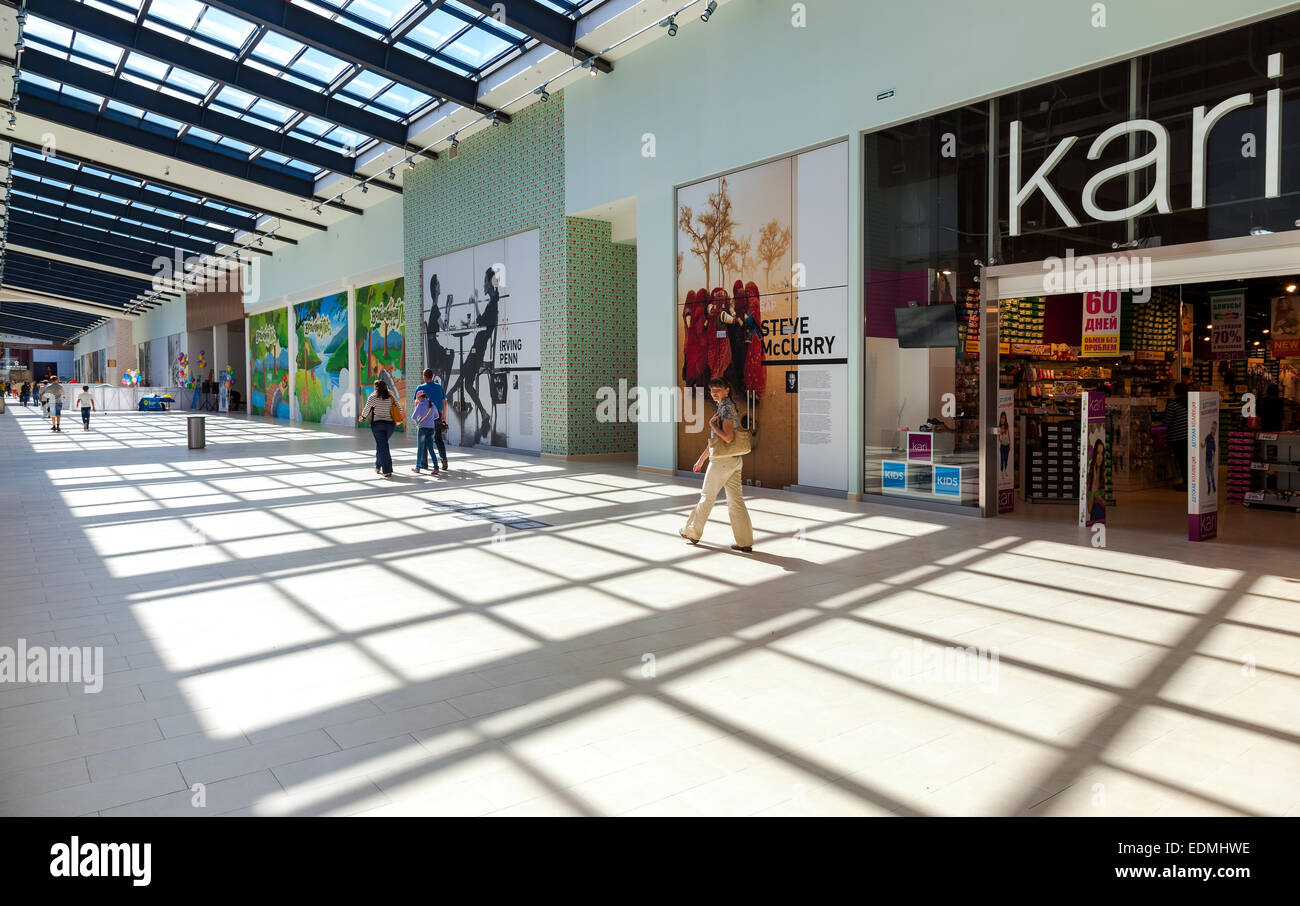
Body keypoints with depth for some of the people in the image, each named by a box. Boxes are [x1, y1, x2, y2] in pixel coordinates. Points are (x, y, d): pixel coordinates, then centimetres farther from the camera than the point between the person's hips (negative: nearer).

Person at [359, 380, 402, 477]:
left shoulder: (373, 397, -5)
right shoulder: (391, 398, 7)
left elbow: (366, 410, -2)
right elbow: (399, 410, 9)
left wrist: (363, 418, 17)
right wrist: (394, 419, 25)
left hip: (378, 424, -4)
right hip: (391, 425, 4)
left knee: (382, 447, -1)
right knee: (382, 444, 23)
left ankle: (387, 471, -7)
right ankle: (378, 466, 29)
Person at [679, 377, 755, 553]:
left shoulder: (726, 409, -13)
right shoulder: (728, 407, 17)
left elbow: (728, 437, -25)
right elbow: (714, 439, 23)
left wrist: (712, 425, -12)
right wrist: (701, 459, 27)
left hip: (722, 460, -9)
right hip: (735, 460, 9)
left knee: (707, 496, 7)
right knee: (736, 500, 6)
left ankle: (693, 533, 22)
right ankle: (745, 542, 5)